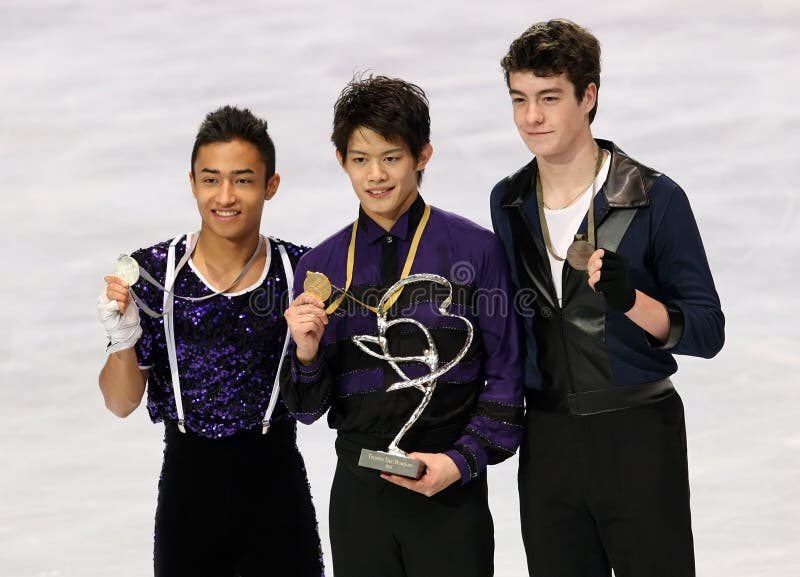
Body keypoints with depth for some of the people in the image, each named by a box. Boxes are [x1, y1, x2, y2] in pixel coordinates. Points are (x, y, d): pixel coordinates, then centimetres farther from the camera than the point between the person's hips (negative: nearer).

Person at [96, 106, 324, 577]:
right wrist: (123, 340, -19)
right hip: (187, 484, 0)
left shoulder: (302, 272, -6)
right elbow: (121, 404, -2)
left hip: (278, 486, 0)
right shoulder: (152, 272, -7)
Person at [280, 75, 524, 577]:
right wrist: (306, 352, -11)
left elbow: (506, 375, 0)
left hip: (451, 492, -3)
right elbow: (307, 409, 8)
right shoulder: (320, 267, 5)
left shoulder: (475, 250, -4)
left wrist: (462, 461, -10)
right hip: (359, 489, 3)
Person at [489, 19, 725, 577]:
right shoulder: (507, 203, 6)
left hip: (637, 433, -4)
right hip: (546, 440, 4)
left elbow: (708, 331, -10)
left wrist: (630, 299, -26)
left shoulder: (656, 198, -9)